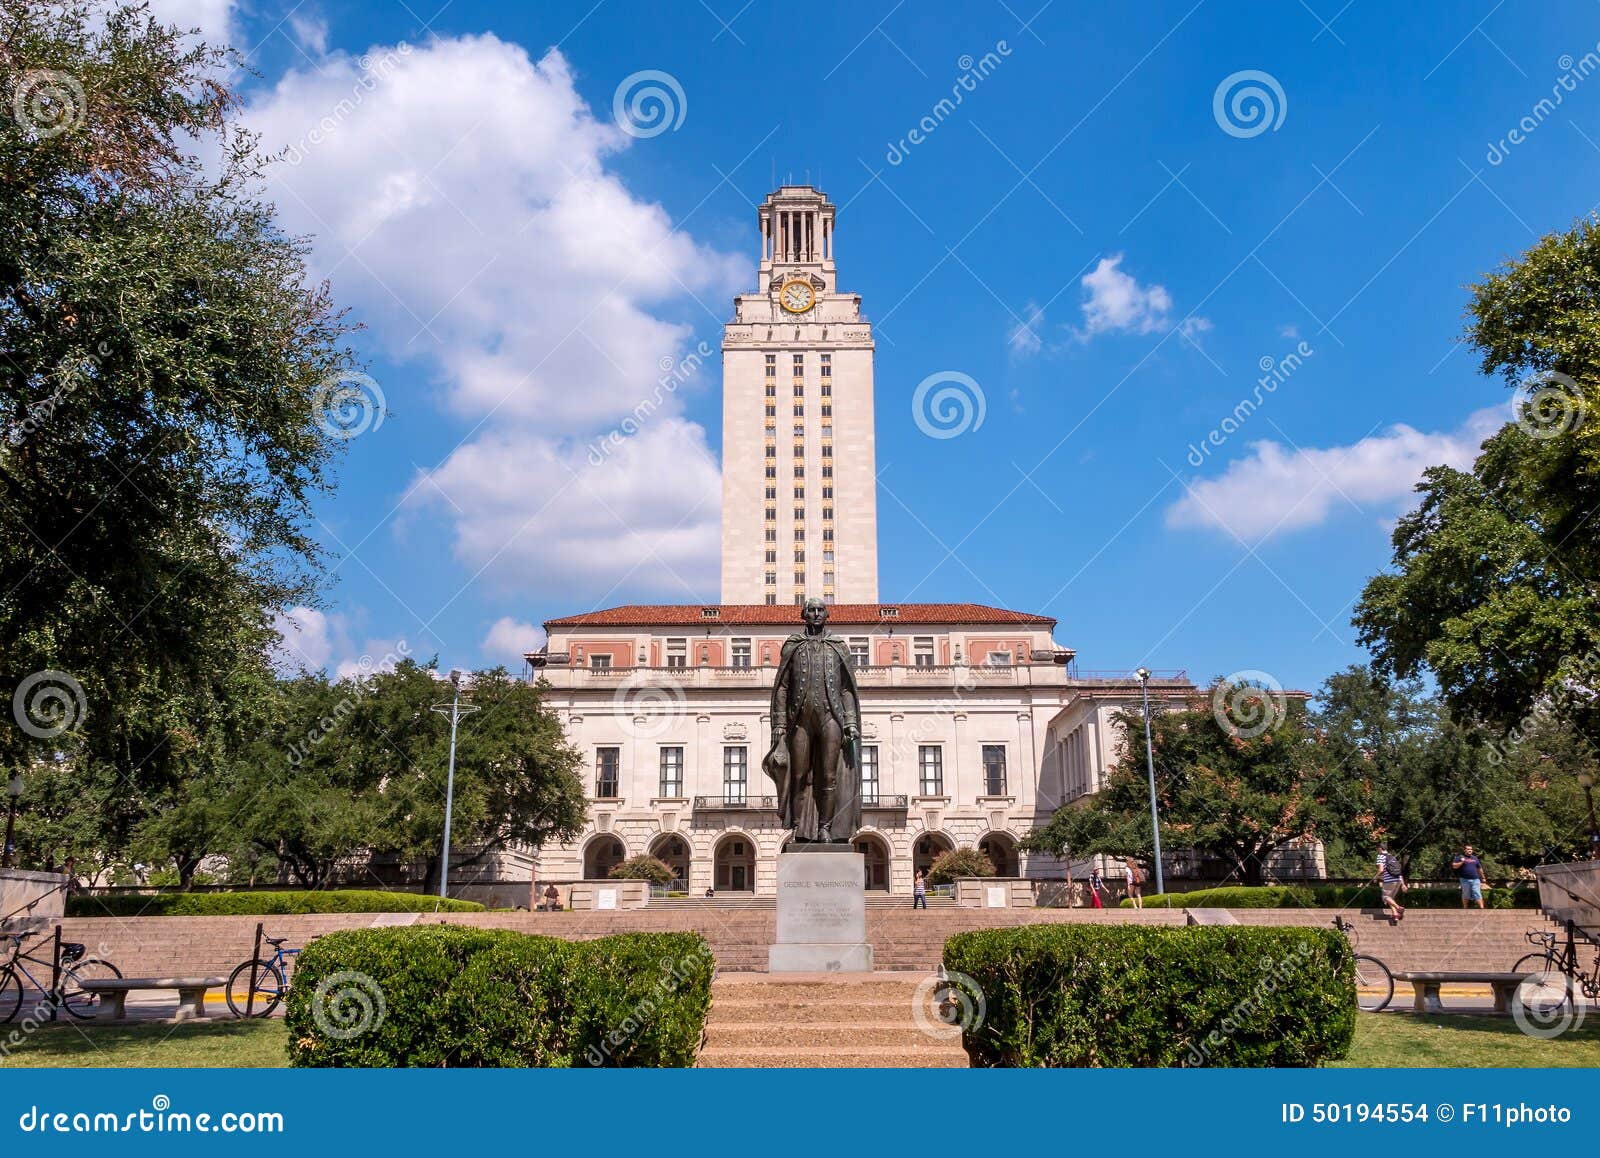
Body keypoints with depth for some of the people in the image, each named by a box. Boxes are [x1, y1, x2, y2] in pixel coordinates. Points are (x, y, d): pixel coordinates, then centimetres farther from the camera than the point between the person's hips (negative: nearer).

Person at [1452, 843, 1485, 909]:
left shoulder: (1475, 858, 15)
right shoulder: (1460, 858, 2)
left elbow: (1479, 868, 21)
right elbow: (1454, 866, -5)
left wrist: (1482, 877, 21)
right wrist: (1462, 862, -16)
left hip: (1475, 879, 3)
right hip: (1465, 879, -2)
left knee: (1477, 894, -5)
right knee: (1466, 895, 7)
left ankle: (1482, 908, -9)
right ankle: (1465, 908, 18)